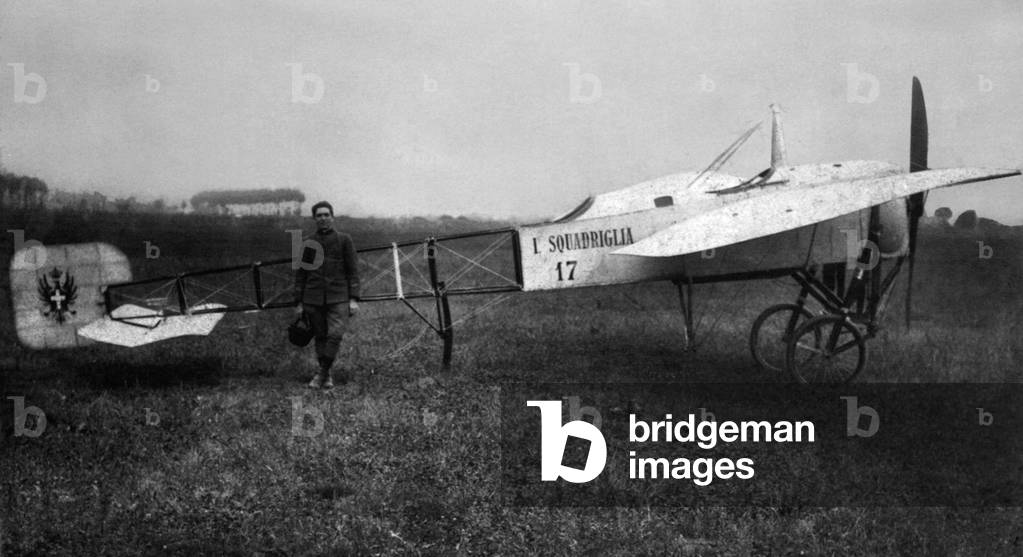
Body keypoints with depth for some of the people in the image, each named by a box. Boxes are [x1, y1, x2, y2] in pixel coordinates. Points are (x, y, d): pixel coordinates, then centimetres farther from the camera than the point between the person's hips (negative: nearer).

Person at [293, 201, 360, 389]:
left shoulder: (344, 240, 5)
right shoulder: (307, 243, 9)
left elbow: (353, 271, 3)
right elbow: (300, 273, 12)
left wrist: (354, 299, -4)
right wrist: (299, 302, 8)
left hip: (338, 298, -2)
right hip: (313, 299, 2)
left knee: (335, 334, -16)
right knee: (320, 337, 4)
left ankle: (322, 372, -7)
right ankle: (327, 378, 13)